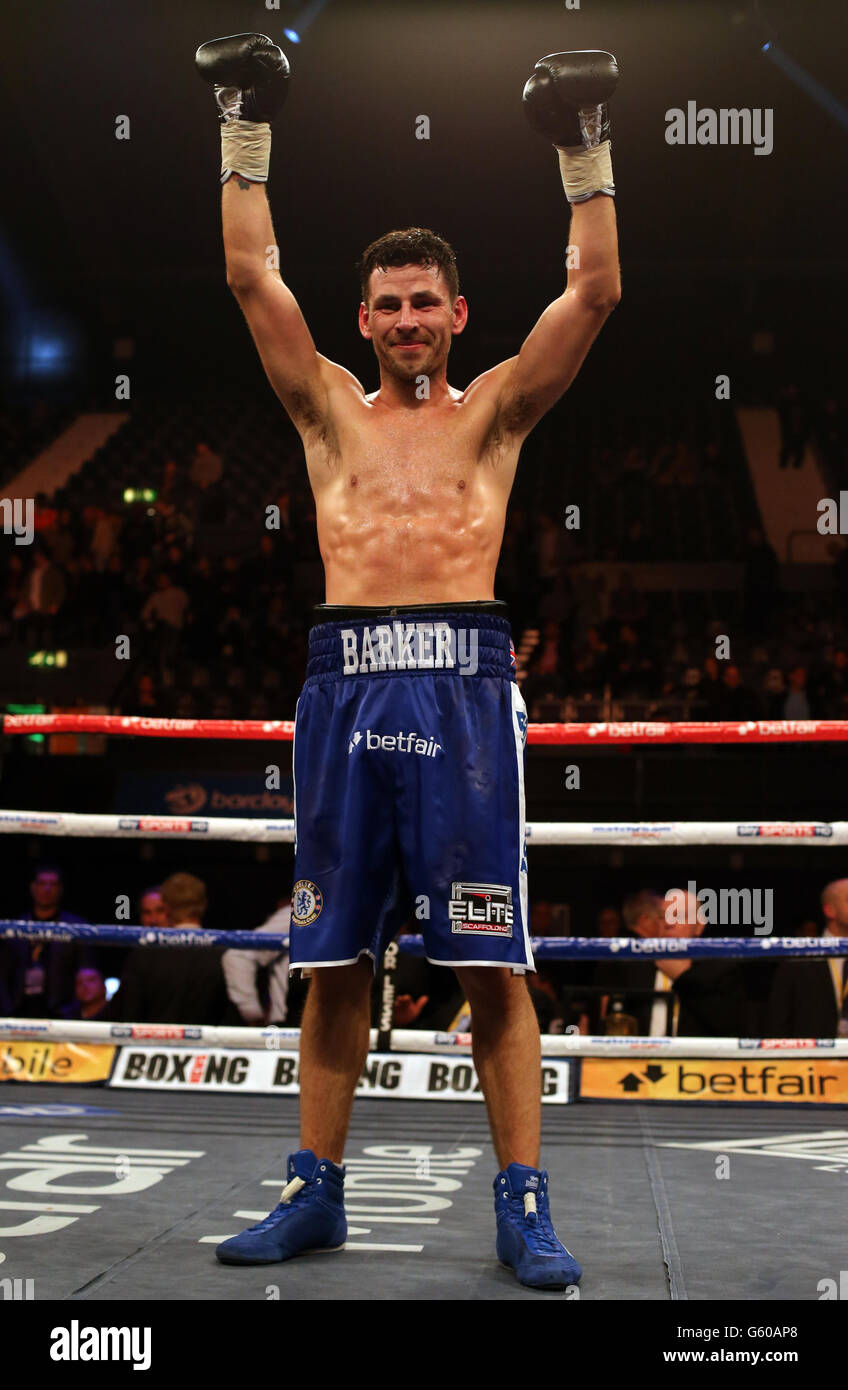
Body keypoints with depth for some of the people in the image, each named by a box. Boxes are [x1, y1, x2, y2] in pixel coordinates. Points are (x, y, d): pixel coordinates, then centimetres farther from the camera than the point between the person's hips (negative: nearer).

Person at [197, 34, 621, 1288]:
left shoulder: (494, 412, 14)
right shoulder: (332, 412, 18)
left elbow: (595, 291, 8)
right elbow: (251, 275, 16)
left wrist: (585, 151, 6)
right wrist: (247, 135, 17)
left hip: (462, 685, -2)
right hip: (347, 686, 2)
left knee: (493, 961, -3)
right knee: (334, 958, 6)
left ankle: (524, 1206, 5)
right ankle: (317, 1192, 18)